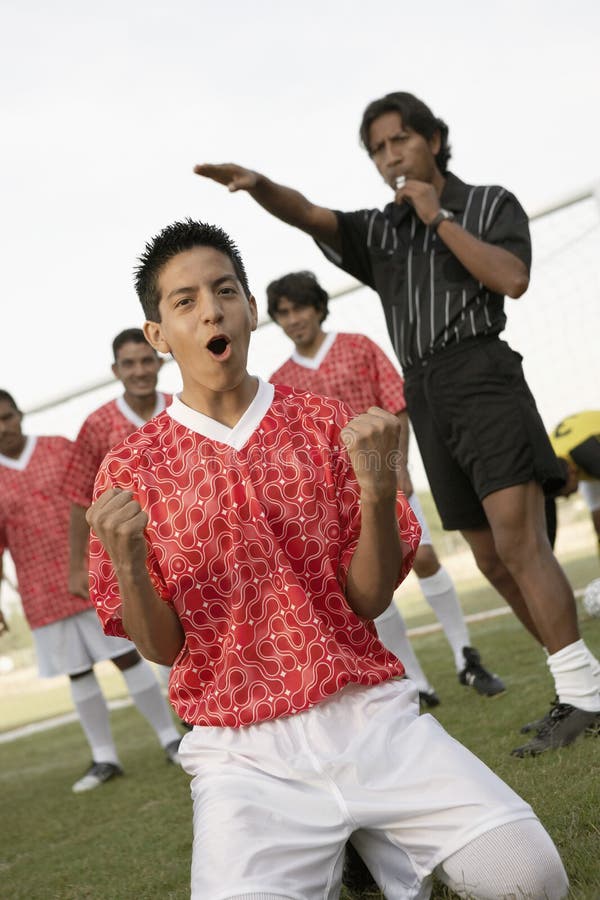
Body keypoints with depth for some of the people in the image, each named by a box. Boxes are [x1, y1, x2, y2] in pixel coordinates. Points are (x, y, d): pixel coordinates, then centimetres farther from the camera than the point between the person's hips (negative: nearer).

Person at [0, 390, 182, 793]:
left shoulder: (61, 448, -1)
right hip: (43, 595, 2)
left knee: (127, 655, -1)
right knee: (78, 673, 8)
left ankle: (171, 739, 9)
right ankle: (105, 758, 18)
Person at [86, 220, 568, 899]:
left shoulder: (324, 425, 7)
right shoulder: (130, 469, 4)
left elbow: (370, 599, 3)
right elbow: (163, 647, 3)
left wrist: (376, 488, -14)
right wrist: (127, 562, -17)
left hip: (369, 714, 1)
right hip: (244, 753, -1)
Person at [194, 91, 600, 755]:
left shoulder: (491, 203, 8)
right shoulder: (377, 231, 18)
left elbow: (512, 278, -9)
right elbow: (309, 216, 0)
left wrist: (440, 217, -7)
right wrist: (257, 185, -20)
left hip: (482, 373, -5)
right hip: (424, 394, 5)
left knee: (517, 538, -19)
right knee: (494, 558, 6)